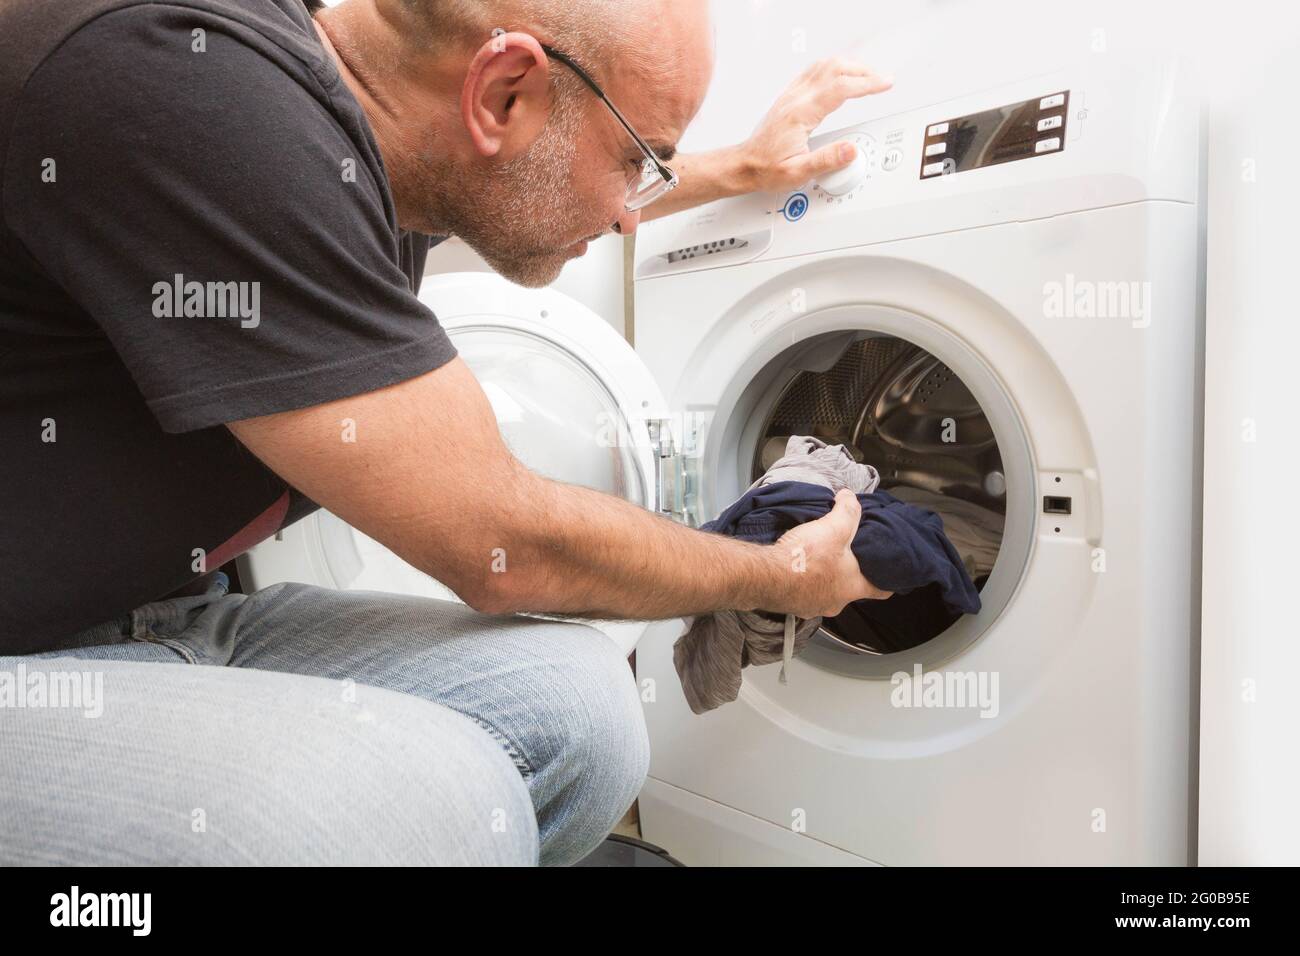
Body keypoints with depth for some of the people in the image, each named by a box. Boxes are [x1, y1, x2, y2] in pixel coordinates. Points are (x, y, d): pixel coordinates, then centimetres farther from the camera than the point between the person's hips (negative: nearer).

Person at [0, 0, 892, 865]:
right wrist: (787, 576, -5)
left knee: (571, 703, -10)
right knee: (429, 806, -31)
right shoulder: (193, 91, -27)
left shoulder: (378, 137, -2)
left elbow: (543, 190, 25)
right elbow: (504, 553, -22)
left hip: (171, 617, 8)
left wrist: (744, 168, 32)